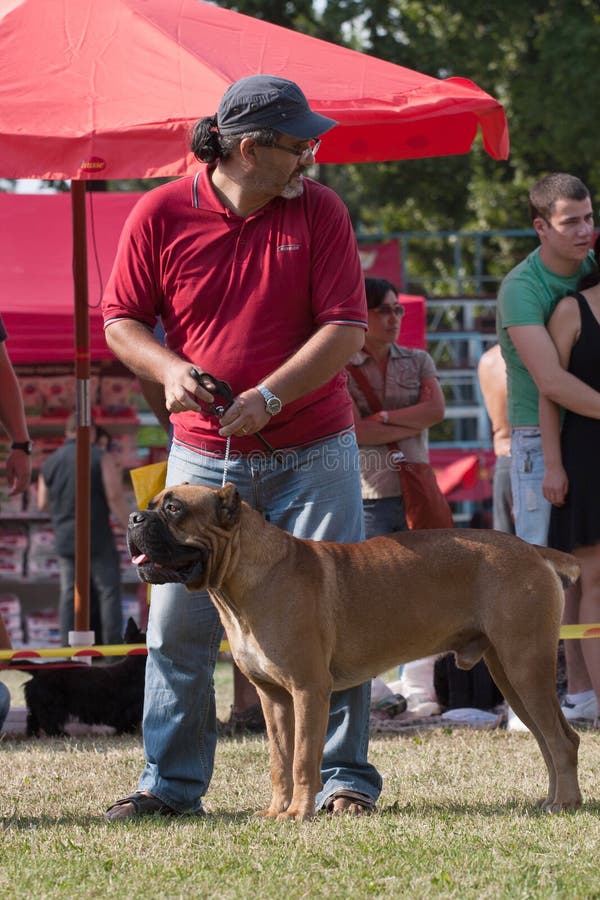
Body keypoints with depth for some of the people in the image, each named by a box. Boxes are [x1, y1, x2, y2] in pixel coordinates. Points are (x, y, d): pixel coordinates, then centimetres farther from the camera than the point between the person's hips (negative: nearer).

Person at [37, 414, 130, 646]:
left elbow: (42, 503, 14)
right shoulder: (100, 458, -6)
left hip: (64, 538, 5)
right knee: (109, 591, 0)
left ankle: (69, 647, 3)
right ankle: (112, 644, -5)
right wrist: (130, 528, -7)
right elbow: (115, 498, -13)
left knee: (69, 593, 7)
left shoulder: (50, 463, 9)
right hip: (98, 538, -5)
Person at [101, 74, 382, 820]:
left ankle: (344, 779, 8)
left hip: (312, 455, -1)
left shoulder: (319, 211, -3)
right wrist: (168, 368, -16)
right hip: (203, 456, 1)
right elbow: (120, 322, 4)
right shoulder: (160, 215, -3)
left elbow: (345, 329, -7)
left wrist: (270, 396, -19)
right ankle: (171, 782, 12)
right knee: (177, 625, 1)